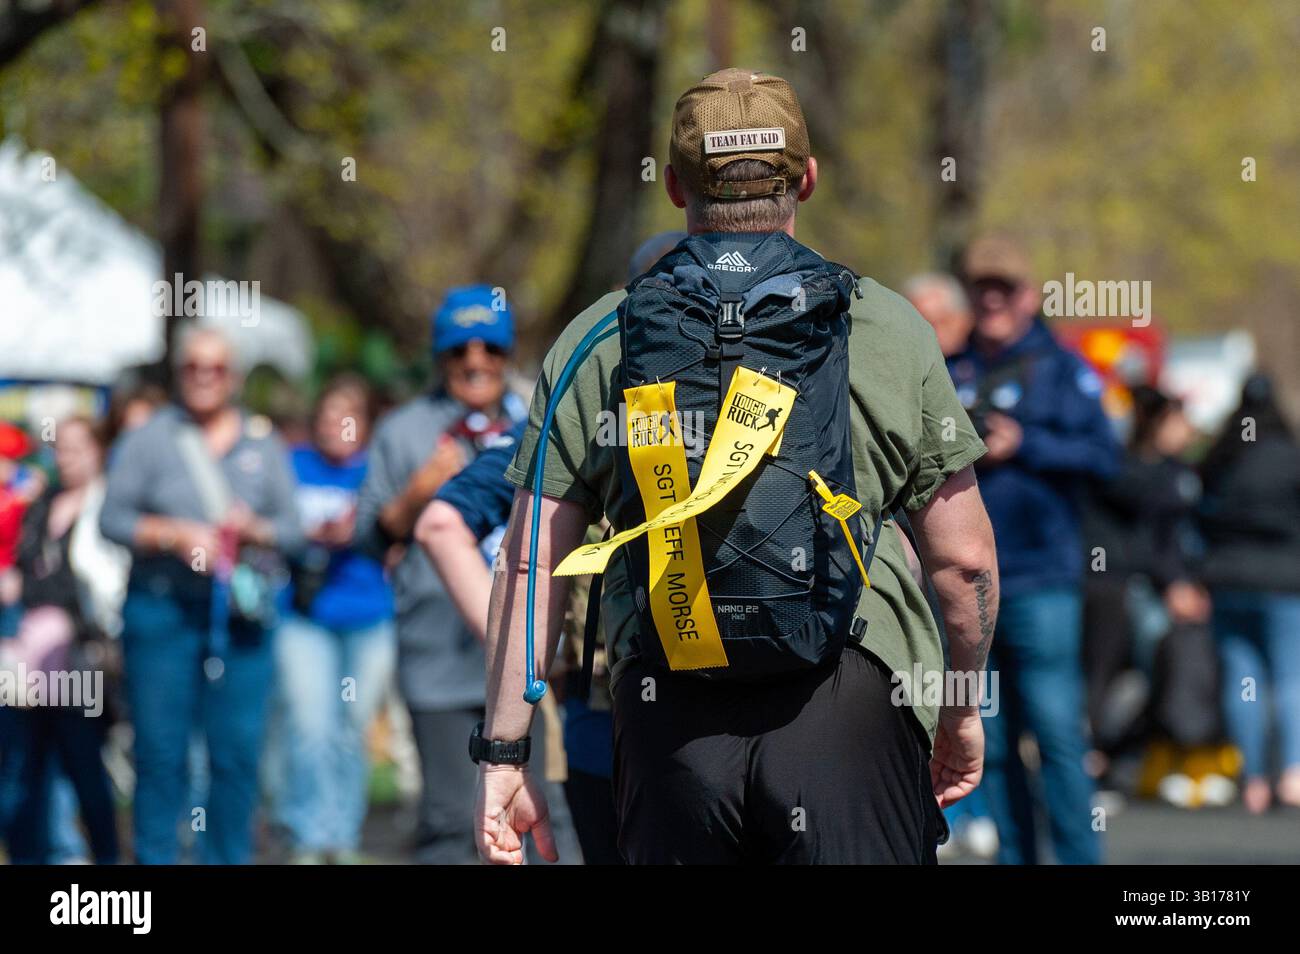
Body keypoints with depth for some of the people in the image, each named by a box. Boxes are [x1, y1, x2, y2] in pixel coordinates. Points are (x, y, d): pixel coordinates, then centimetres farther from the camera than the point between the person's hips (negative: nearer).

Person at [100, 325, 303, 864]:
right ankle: (155, 859, 5)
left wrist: (256, 531, -11)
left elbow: (292, 529, 10)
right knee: (160, 749, -2)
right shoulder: (149, 439, 5)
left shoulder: (263, 445, 11)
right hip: (163, 611, -2)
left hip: (243, 613, 2)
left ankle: (227, 859, 8)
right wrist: (174, 535, -13)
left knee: (238, 752, -1)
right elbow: (113, 517, 0)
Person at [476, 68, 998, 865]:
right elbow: (966, 559, 9)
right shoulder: (890, 329, 7)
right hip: (848, 702, -2)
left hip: (671, 715, 2)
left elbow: (531, 565, 6)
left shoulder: (600, 340, 10)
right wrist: (963, 709, 24)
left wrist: (503, 750, 10)